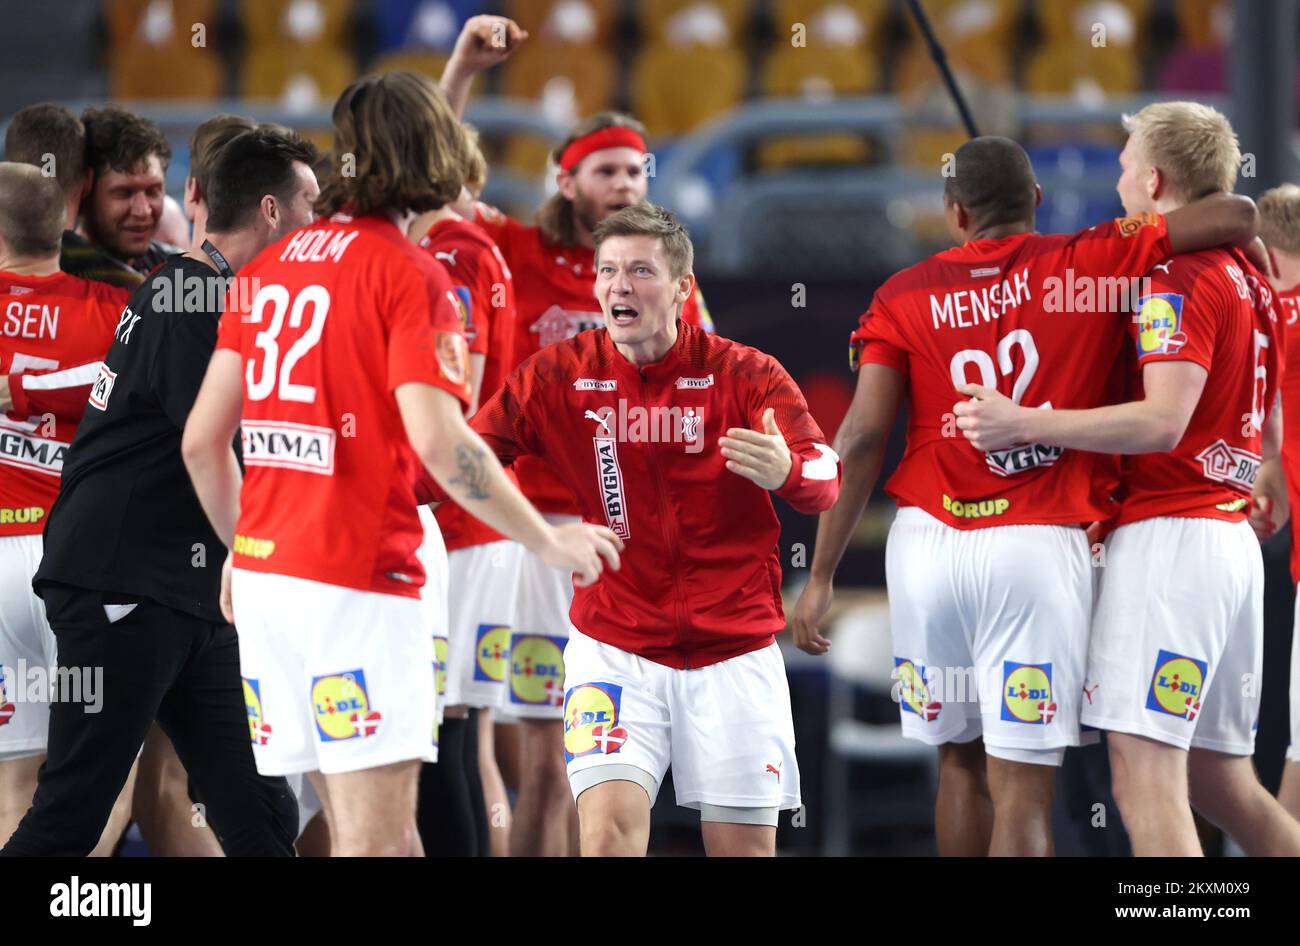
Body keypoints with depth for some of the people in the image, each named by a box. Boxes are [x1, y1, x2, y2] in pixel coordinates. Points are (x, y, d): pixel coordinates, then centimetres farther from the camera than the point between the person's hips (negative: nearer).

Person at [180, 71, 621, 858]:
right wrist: (550, 541, -8)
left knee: (364, 829, 13)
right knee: (378, 836, -7)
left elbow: (203, 440, 12)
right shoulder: (410, 273, -8)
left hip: (267, 568, 7)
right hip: (359, 583, -7)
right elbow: (440, 443, -18)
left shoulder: (272, 266, 13)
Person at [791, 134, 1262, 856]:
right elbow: (1236, 217, -3)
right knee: (1022, 787, -5)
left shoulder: (903, 297, 5)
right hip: (1036, 546, -2)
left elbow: (863, 435, -3)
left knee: (960, 761, 19)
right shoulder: (1088, 266, 1)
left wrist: (821, 576, 1)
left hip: (928, 544, 2)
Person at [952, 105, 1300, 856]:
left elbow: (1163, 422, -22)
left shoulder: (1178, 278, -11)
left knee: (1145, 777, -12)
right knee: (1220, 782, 13)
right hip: (1234, 538, 10)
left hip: (1167, 536, -10)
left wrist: (1024, 423, -20)